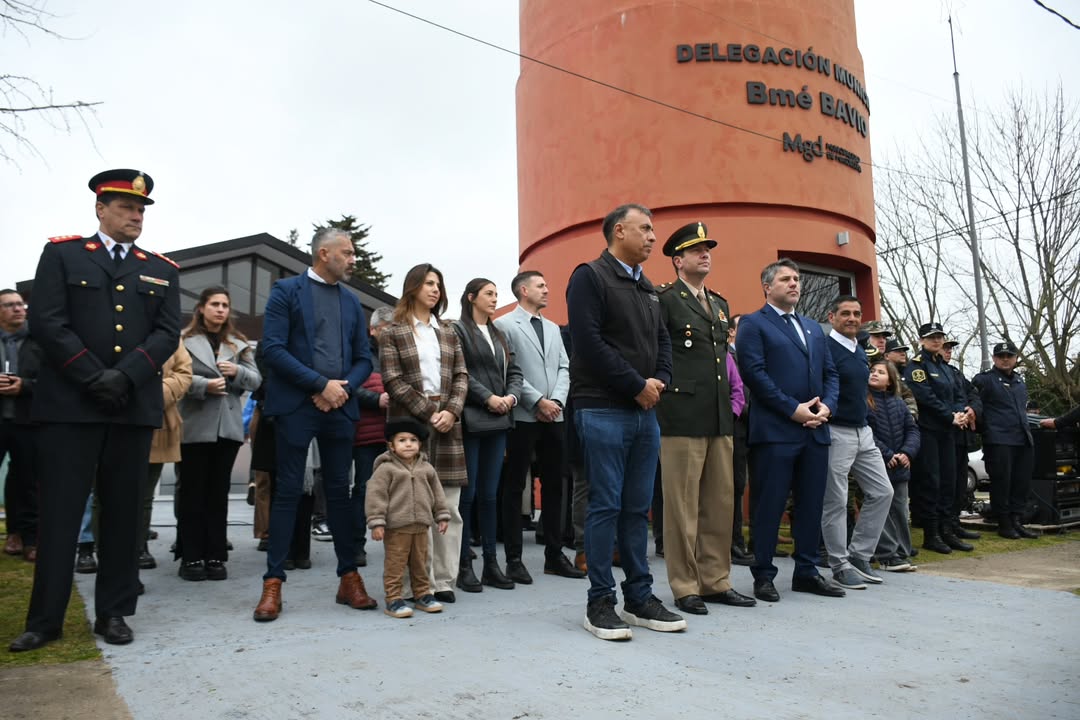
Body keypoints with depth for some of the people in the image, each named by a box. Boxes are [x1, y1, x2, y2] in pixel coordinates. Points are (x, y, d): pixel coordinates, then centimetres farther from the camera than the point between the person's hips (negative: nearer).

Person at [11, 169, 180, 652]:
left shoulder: (162, 271, 15)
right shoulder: (61, 254, 9)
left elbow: (168, 333, 4)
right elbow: (46, 322, -3)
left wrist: (125, 375, -12)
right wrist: (94, 377, -12)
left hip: (135, 407, 2)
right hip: (70, 403, -2)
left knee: (123, 513, 5)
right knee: (59, 512, 1)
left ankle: (113, 612, 14)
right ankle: (45, 618, 10)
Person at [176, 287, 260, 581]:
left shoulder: (239, 343, 15)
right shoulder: (185, 340, 3)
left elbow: (256, 380, 9)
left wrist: (238, 372, -10)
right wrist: (205, 385, -22)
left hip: (228, 426, 4)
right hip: (195, 426, -3)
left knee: (219, 492, 7)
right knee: (193, 493, 1)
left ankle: (215, 556, 12)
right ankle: (191, 557, 8)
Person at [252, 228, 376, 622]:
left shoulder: (352, 301, 14)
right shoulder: (286, 290, 0)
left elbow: (364, 358, 12)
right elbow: (273, 348, -10)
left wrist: (343, 388, -8)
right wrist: (321, 384, -15)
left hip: (340, 408, 4)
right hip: (296, 406, -4)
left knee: (340, 491, 8)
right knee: (288, 492, 0)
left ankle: (349, 578, 15)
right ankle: (273, 583, 8)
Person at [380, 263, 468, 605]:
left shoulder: (449, 334, 19)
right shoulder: (393, 333, 6)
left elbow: (461, 376, 10)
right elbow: (393, 381, -4)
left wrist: (451, 411, -7)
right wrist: (429, 412, -12)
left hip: (447, 423, 4)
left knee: (449, 507, 1)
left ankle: (443, 581, 8)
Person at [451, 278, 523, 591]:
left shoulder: (498, 334, 20)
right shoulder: (457, 330, -1)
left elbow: (514, 371, 17)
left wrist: (512, 396, -2)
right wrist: (488, 398, -14)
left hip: (498, 422, 6)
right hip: (470, 421, -6)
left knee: (490, 493, 9)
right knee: (467, 493, -3)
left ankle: (491, 563, 15)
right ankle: (463, 565, 5)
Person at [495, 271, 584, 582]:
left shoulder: (553, 328, 19)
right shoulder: (505, 325, -1)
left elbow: (564, 368, 11)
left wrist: (556, 401, -6)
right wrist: (538, 401, -13)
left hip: (555, 417, 6)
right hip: (523, 417, -6)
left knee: (554, 486, 9)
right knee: (515, 488, 1)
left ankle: (554, 555, 18)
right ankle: (514, 559, 7)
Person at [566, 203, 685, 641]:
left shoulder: (646, 287, 19)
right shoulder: (590, 277, -5)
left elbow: (662, 342, 18)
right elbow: (590, 343, -15)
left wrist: (658, 382, -2)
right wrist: (637, 386, -12)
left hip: (645, 411, 7)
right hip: (603, 410, -7)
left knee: (638, 508, 10)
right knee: (606, 506, -4)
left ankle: (640, 598, 18)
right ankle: (600, 602, 7)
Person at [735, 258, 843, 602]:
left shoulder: (813, 328, 22)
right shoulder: (753, 324, 1)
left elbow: (830, 373, 19)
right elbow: (754, 372, -11)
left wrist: (826, 406, -1)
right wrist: (794, 409, -14)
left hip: (816, 430, 7)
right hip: (775, 430, -6)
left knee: (811, 504, 10)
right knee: (771, 505, -2)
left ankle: (806, 571, 21)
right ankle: (763, 575, 8)